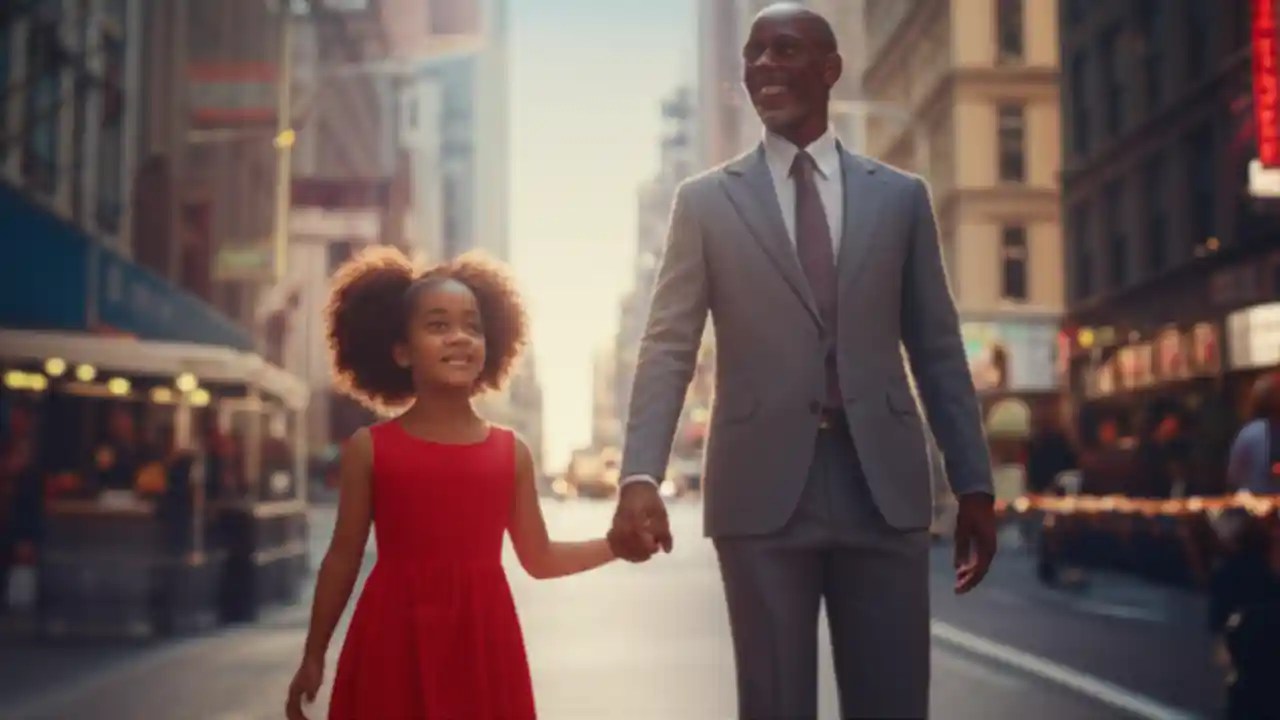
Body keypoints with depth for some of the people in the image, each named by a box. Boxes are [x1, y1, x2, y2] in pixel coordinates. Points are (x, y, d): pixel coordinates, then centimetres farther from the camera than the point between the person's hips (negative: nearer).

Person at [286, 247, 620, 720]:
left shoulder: (511, 452, 5)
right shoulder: (370, 449, 0)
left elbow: (539, 558, 11)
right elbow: (343, 558, 5)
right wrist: (313, 655, 7)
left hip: (481, 646, 2)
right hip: (394, 644, -2)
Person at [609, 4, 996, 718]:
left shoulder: (902, 196, 10)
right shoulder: (706, 201, 7)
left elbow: (938, 350, 11)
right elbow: (668, 347, -1)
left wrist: (974, 483, 7)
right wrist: (641, 476, -15)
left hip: (883, 485, 1)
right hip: (763, 488, -1)